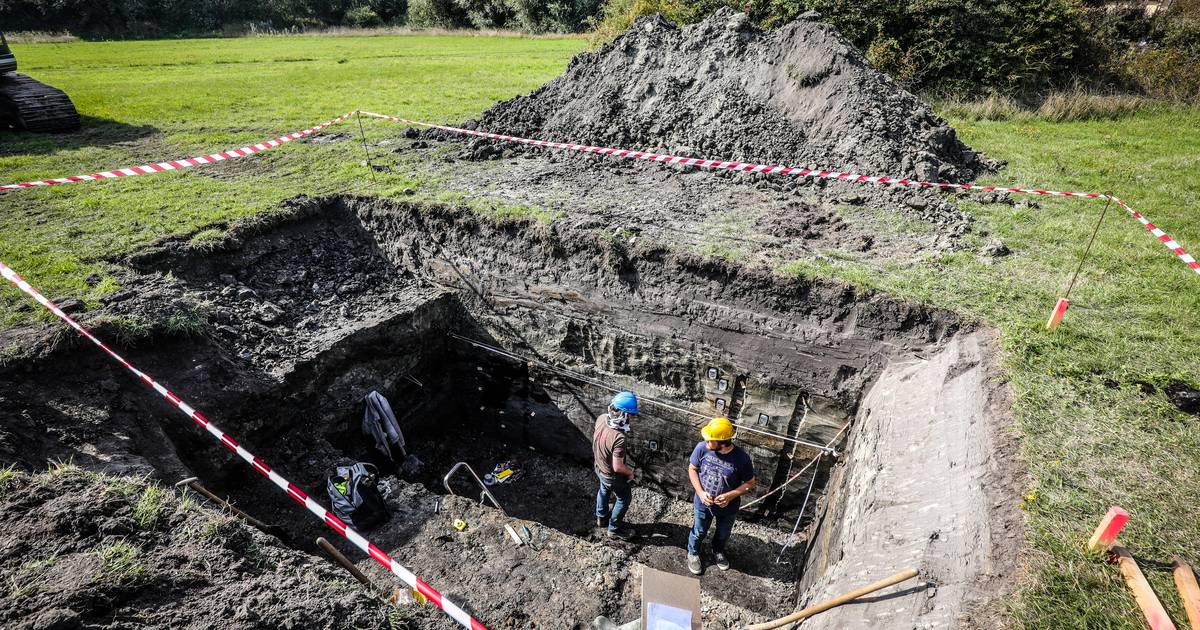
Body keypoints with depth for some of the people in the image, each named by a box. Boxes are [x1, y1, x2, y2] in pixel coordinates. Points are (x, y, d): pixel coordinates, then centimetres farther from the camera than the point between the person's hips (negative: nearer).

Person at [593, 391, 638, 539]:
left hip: (599, 467, 7)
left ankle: (602, 517, 58)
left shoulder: (601, 418, -21)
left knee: (604, 490, 34)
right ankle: (614, 528, 41)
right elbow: (617, 467, -33)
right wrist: (630, 471, -13)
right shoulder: (618, 438, -43)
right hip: (612, 475, -7)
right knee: (624, 498, 21)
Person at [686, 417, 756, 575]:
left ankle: (718, 551, 60)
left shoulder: (742, 458, -29)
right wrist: (700, 493, -19)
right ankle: (693, 553, 55)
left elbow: (750, 483, -13)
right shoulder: (702, 448, -25)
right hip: (703, 503, 0)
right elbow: (692, 469, -8)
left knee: (723, 534, 28)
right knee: (699, 532, 25)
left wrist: (731, 495, -26)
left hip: (728, 507, 0)